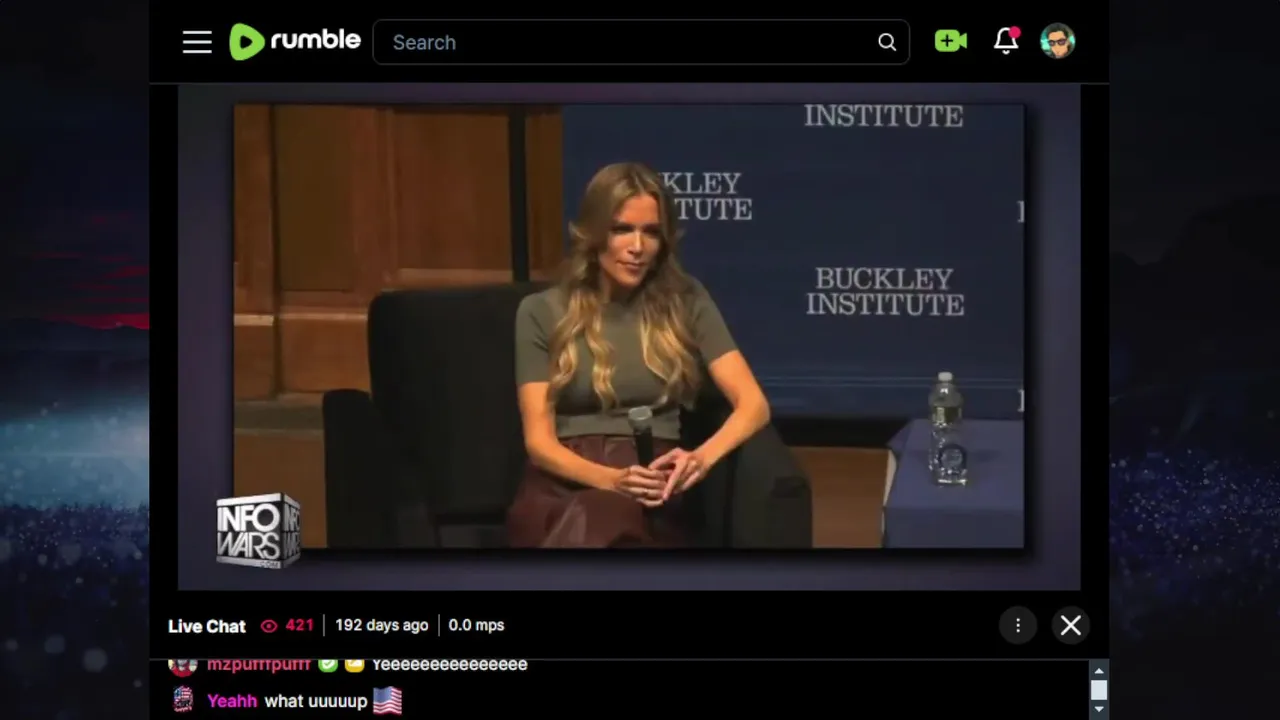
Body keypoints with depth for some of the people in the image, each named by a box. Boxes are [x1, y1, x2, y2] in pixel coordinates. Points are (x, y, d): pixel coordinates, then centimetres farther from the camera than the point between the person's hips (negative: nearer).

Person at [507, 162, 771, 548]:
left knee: (604, 516, -40)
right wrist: (610, 479, -20)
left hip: (648, 494, 0)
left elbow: (753, 404, 4)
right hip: (563, 485, 0)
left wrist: (703, 457, -18)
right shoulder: (542, 312, 8)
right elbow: (539, 439, 1)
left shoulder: (686, 302, 11)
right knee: (584, 520, -41)